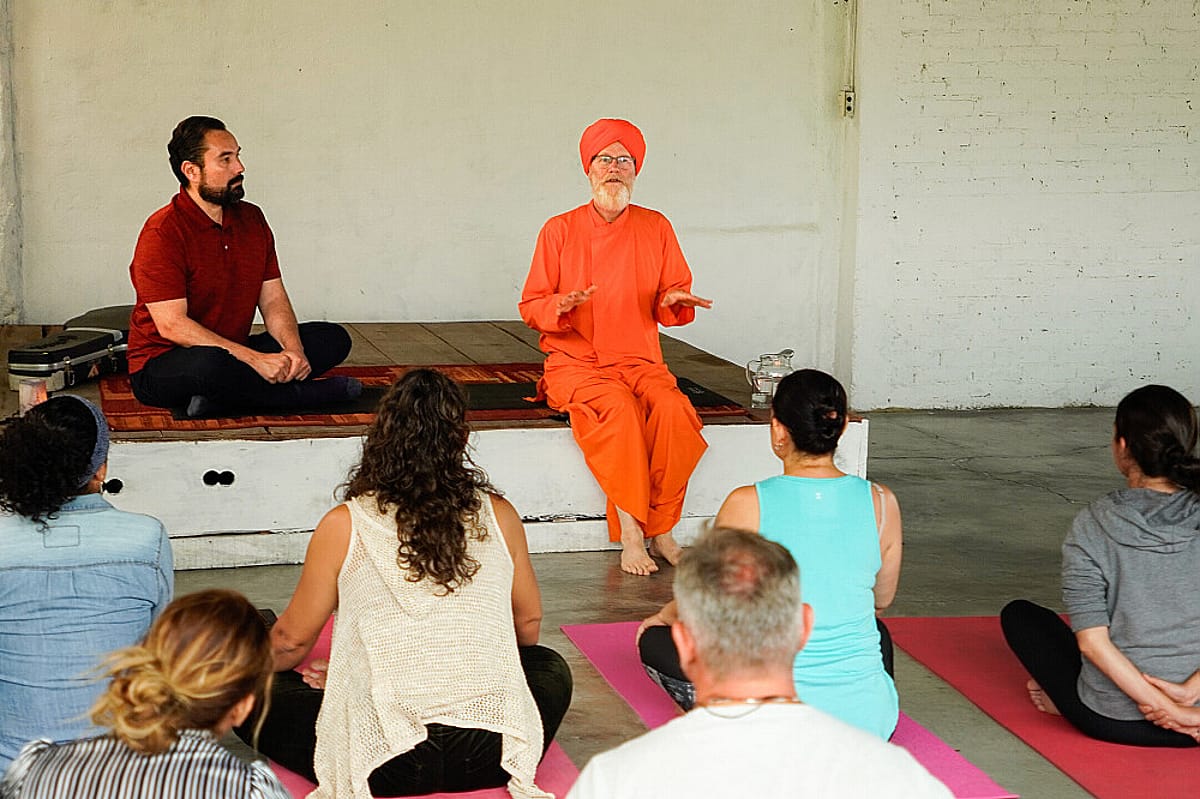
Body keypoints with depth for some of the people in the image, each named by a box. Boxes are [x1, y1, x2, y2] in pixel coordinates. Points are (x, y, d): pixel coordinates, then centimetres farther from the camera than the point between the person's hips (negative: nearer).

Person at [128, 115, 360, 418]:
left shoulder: (251, 219, 7)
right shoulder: (163, 232, -16)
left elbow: (273, 299, 7)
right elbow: (171, 325, -22)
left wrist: (293, 350, -15)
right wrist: (254, 358, -26)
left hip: (234, 354, 8)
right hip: (161, 367, -8)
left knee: (334, 338, -3)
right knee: (210, 364, -41)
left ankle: (220, 400, -19)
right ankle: (323, 392, -19)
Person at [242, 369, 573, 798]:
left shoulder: (345, 526, -2)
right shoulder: (498, 516, 4)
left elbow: (293, 639, 10)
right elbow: (529, 624, 19)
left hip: (388, 764, -2)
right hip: (492, 754, 2)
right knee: (550, 668, 32)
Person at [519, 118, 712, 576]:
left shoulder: (655, 228, 9)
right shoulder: (560, 230, 3)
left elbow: (670, 304, 12)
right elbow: (530, 307, 3)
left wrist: (674, 302, -13)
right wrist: (561, 306, -19)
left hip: (639, 360, 2)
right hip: (575, 361, -2)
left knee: (672, 409, -31)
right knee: (619, 408, -34)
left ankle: (661, 530, -19)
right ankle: (629, 535, -27)